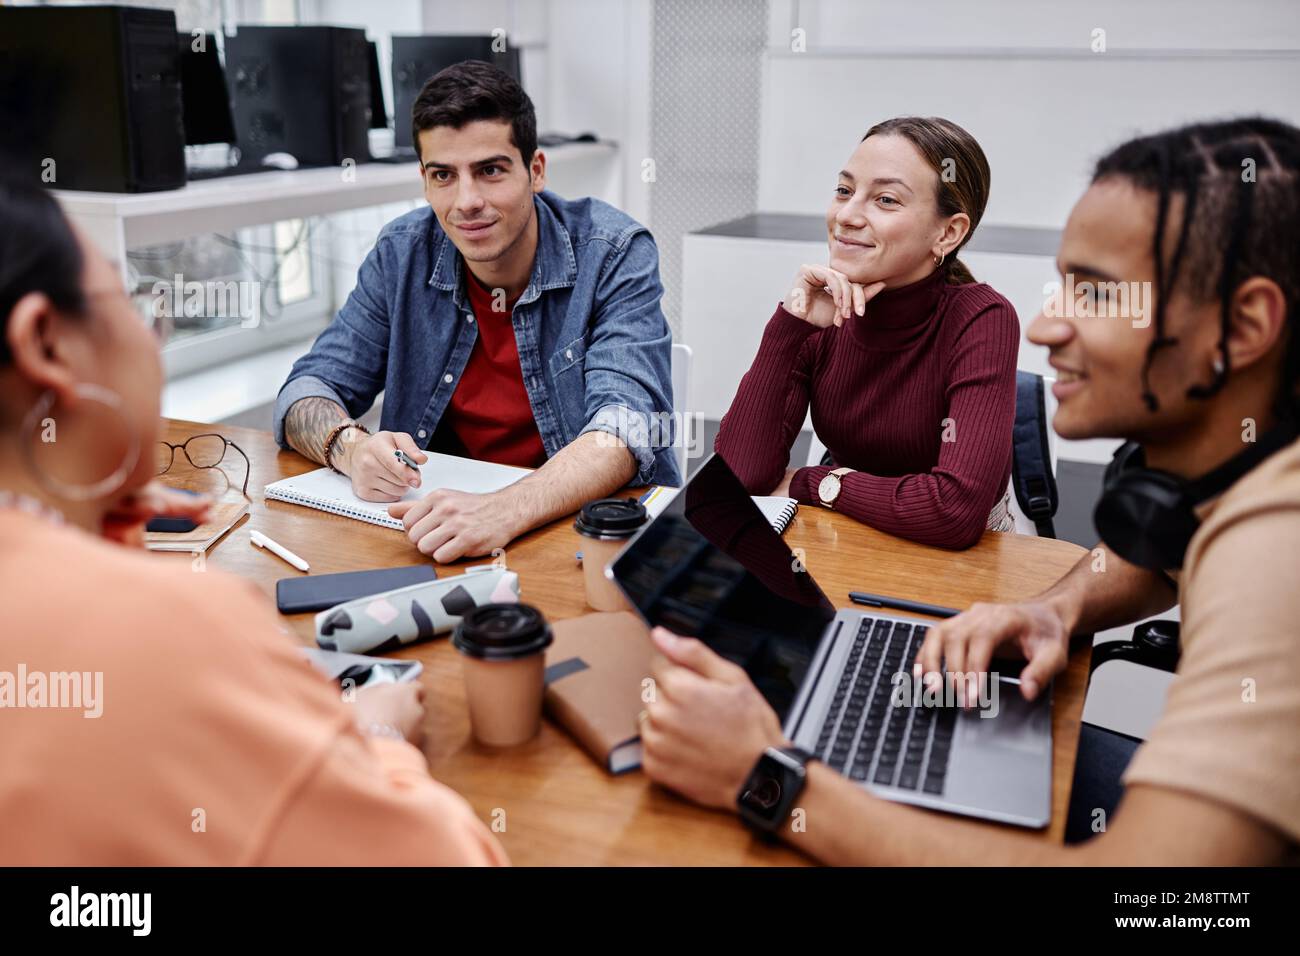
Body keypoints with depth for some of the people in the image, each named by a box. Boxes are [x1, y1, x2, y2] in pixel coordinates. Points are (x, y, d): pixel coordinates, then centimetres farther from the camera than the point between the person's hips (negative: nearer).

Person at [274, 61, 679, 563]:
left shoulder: (615, 254, -10)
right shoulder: (402, 253, 1)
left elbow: (627, 428, -23)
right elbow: (306, 393, 4)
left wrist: (503, 512, -40)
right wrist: (352, 448, -20)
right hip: (434, 527, 3)